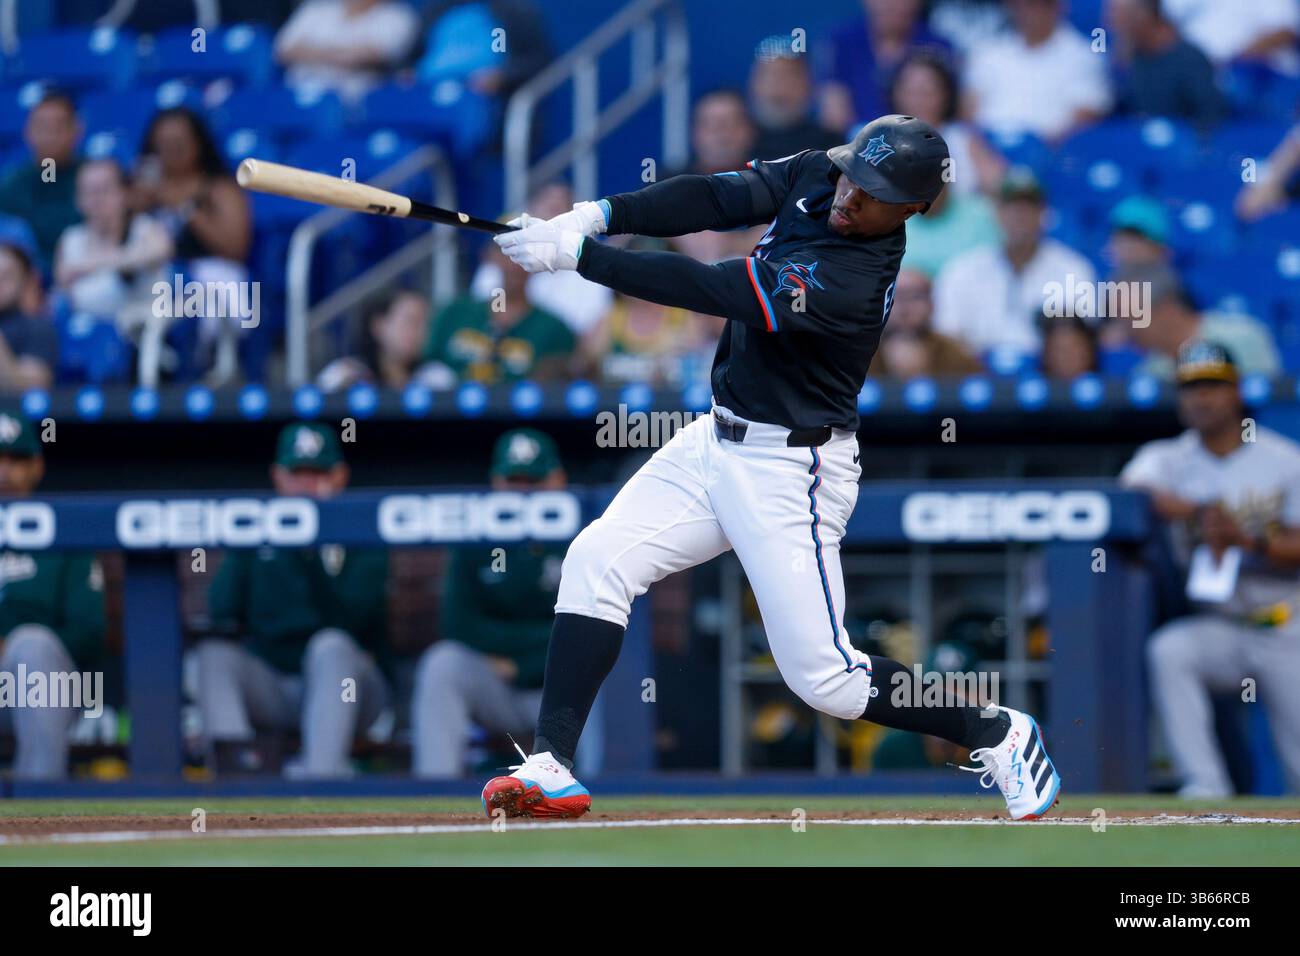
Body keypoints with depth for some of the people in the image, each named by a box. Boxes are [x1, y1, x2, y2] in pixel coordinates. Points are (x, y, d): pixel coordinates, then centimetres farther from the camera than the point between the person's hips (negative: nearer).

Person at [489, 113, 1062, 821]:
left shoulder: (851, 281, -29)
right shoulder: (818, 176, -4)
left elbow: (710, 291, -33)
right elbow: (718, 198, -8)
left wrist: (577, 254, -32)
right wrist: (598, 215, -24)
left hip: (791, 472, -8)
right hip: (719, 439, 8)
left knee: (825, 678, -5)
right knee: (596, 561, -3)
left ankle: (997, 735, 16)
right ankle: (552, 768, -2)